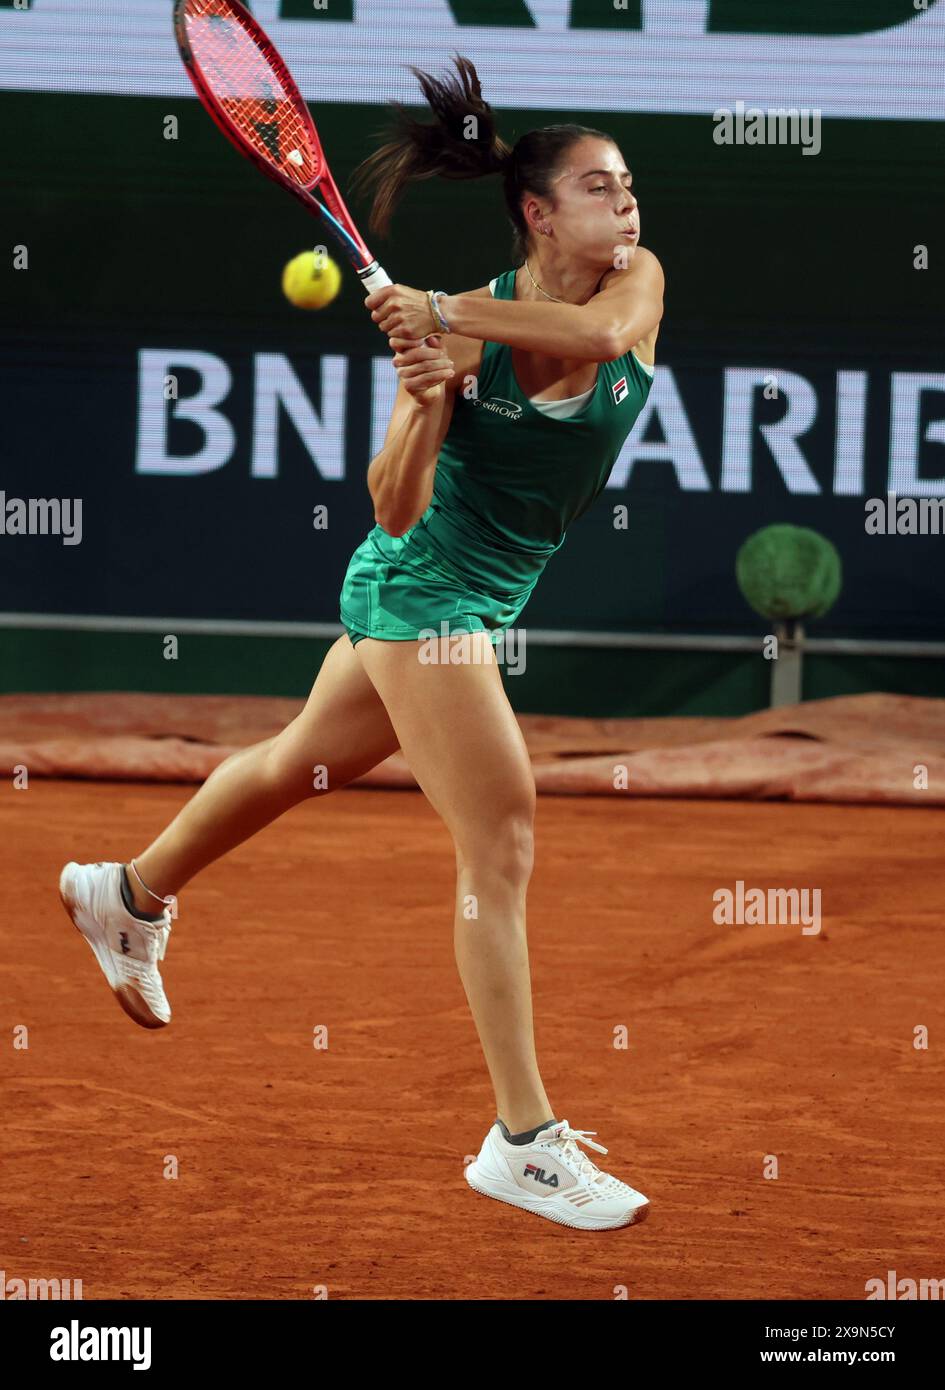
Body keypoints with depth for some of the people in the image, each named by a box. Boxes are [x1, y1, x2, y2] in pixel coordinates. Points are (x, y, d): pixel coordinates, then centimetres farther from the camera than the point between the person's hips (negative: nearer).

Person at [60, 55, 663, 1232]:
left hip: (480, 600, 7)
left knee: (300, 763, 26)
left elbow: (598, 327, -32)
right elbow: (395, 508, -21)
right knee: (500, 846, -11)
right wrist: (423, 404, -39)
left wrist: (442, 313, -34)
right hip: (423, 591, -7)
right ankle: (523, 1140, -9)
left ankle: (131, 893, 50)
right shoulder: (463, 327, -21)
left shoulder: (639, 284, -7)